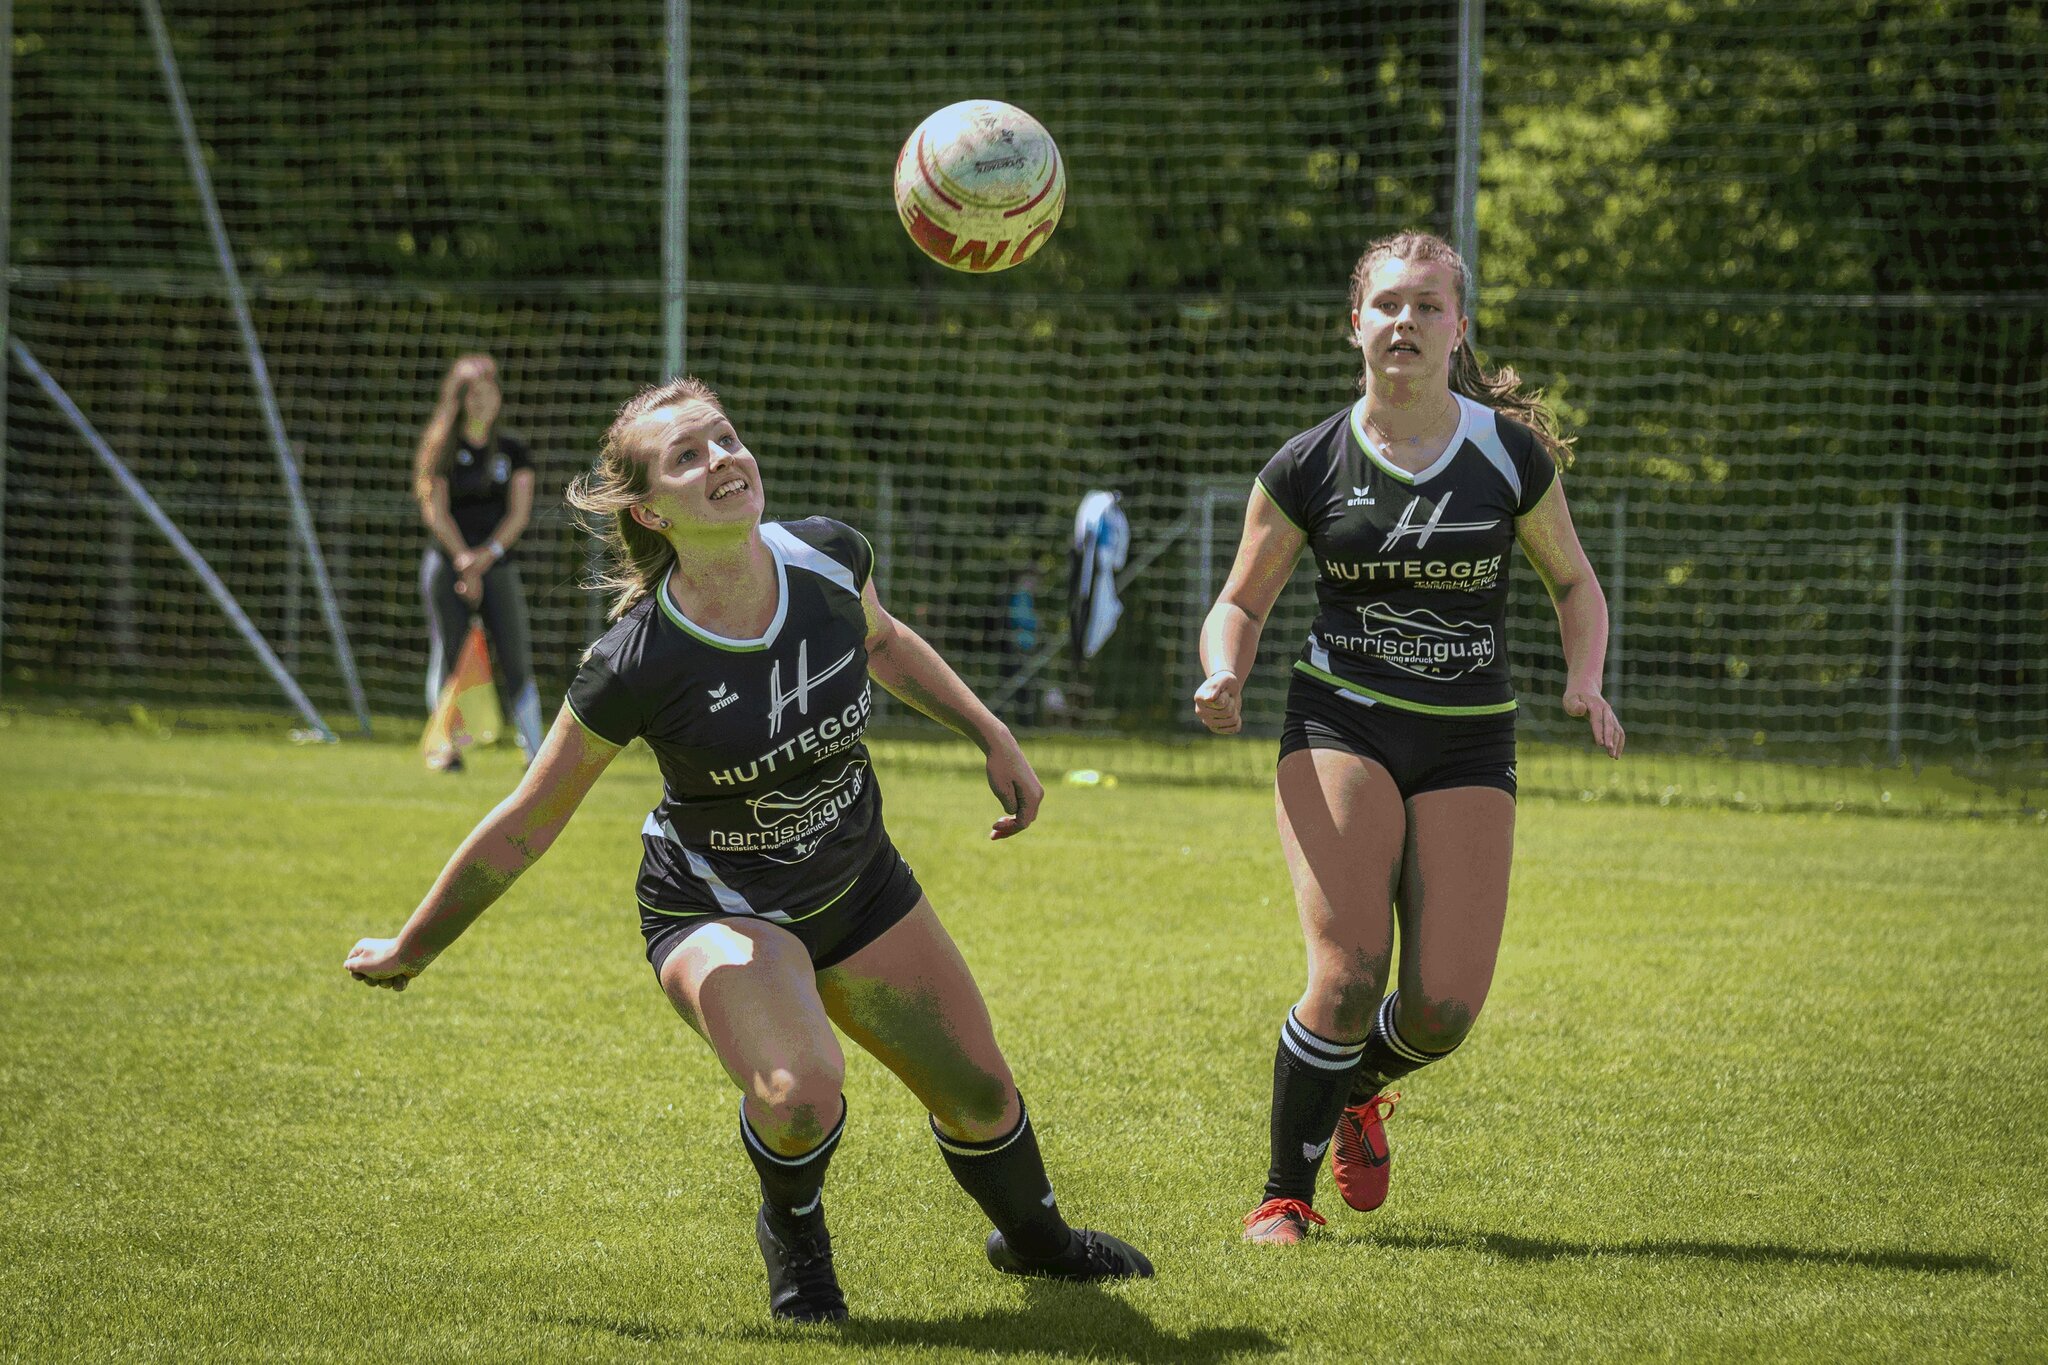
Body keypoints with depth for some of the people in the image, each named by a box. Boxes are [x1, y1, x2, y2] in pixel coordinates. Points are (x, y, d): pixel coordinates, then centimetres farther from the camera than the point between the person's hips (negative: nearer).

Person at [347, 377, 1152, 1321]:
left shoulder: (828, 560, -18)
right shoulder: (635, 666, -29)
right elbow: (527, 824, -16)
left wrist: (994, 739, 9)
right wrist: (411, 950, -8)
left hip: (857, 884, 5)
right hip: (717, 911, -5)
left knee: (981, 1095, 12)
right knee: (799, 1095, -31)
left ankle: (1034, 1239, 47)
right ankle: (792, 1229, 5)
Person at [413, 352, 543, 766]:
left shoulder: (513, 452, 10)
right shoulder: (442, 450, 4)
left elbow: (520, 512, 2)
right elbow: (435, 511, -4)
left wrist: (487, 555, -12)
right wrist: (463, 559, -15)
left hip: (498, 565, 1)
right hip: (446, 563, -1)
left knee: (516, 661, -8)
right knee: (448, 654, -4)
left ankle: (534, 752, -12)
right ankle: (448, 748, 0)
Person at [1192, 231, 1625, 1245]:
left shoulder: (1512, 455, -1)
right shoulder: (1308, 467, -2)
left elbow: (1575, 584, 13)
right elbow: (1241, 602, 8)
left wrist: (1585, 684, -6)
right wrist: (1223, 676, -15)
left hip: (1468, 745, 1)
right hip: (1340, 728, -1)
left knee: (1446, 1007, -9)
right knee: (1349, 977, -20)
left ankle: (1357, 1090, 28)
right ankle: (1285, 1195, 1)